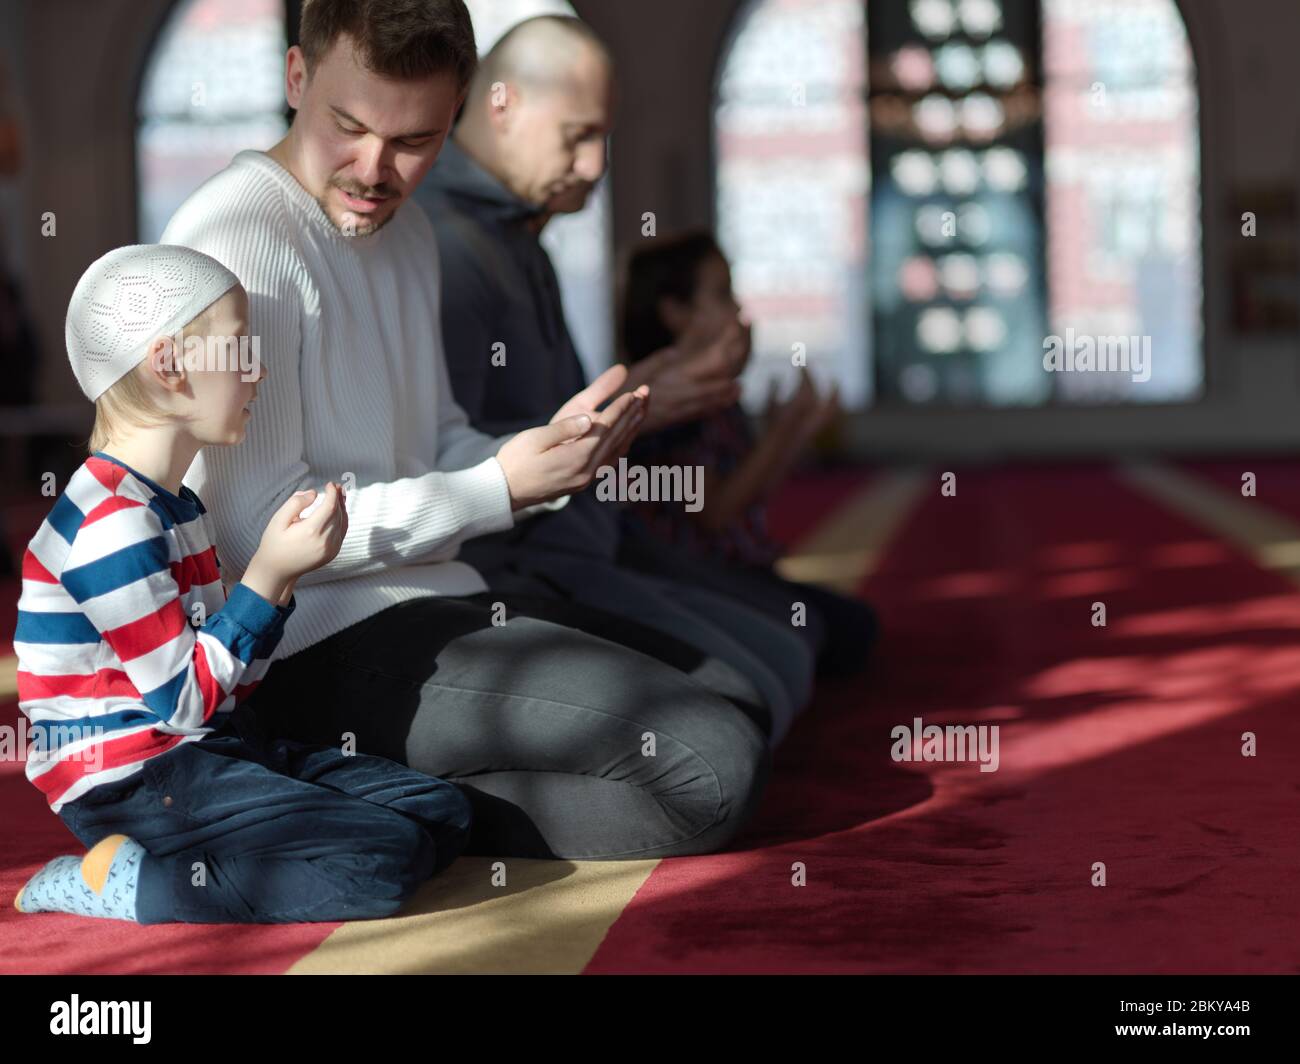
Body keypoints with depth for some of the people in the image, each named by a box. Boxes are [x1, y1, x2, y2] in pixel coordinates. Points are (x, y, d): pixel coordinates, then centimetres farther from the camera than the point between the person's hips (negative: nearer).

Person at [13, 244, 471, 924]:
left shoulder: (175, 505, 17)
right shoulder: (112, 523, -16)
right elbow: (185, 699, -18)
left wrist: (283, 573, 2)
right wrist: (269, 576, -16)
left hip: (204, 755, 10)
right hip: (135, 783, -10)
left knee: (444, 815, 0)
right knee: (389, 857, -22)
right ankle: (126, 883, -16)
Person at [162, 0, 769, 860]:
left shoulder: (402, 229, 15)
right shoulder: (241, 239, -14)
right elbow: (263, 534, -18)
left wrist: (552, 453, -3)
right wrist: (504, 487, -18)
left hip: (434, 610, 10)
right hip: (325, 650, -10)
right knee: (715, 763, -18)